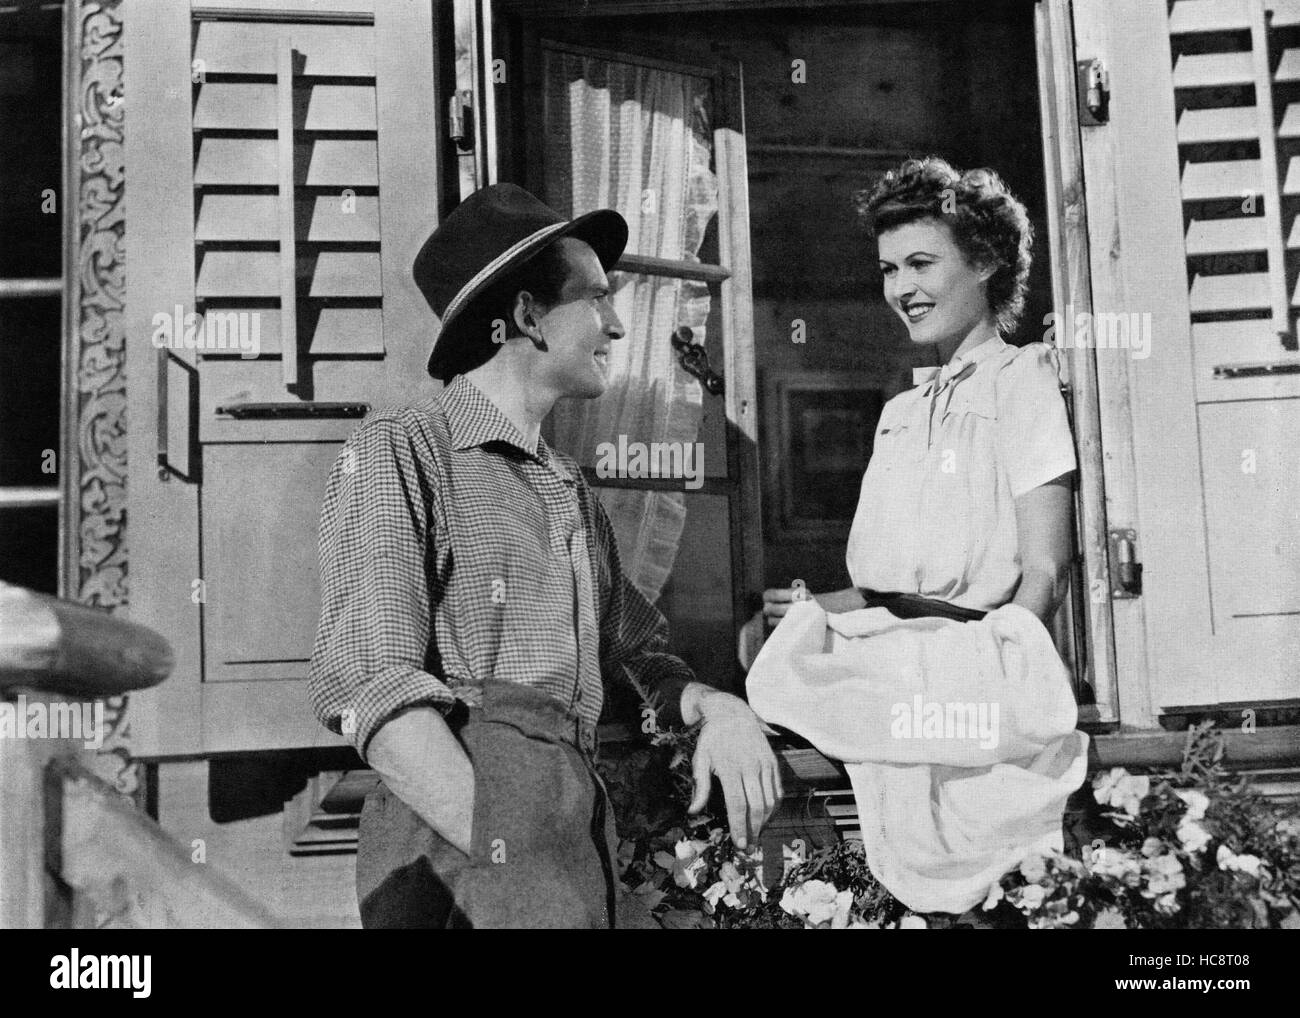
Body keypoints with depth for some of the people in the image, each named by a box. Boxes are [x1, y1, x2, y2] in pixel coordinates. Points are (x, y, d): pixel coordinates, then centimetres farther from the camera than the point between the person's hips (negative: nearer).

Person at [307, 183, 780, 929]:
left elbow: (638, 648, 25)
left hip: (586, 856, 6)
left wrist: (715, 707, 2)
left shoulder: (574, 492, 21)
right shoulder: (400, 453, -1)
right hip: (458, 854, -6)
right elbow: (368, 686, -12)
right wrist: (511, 859, -19)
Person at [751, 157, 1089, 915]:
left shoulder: (1022, 381, 1)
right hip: (895, 702, 6)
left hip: (975, 703, -6)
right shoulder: (900, 413, 21)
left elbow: (1043, 579, -8)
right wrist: (823, 610, -1)